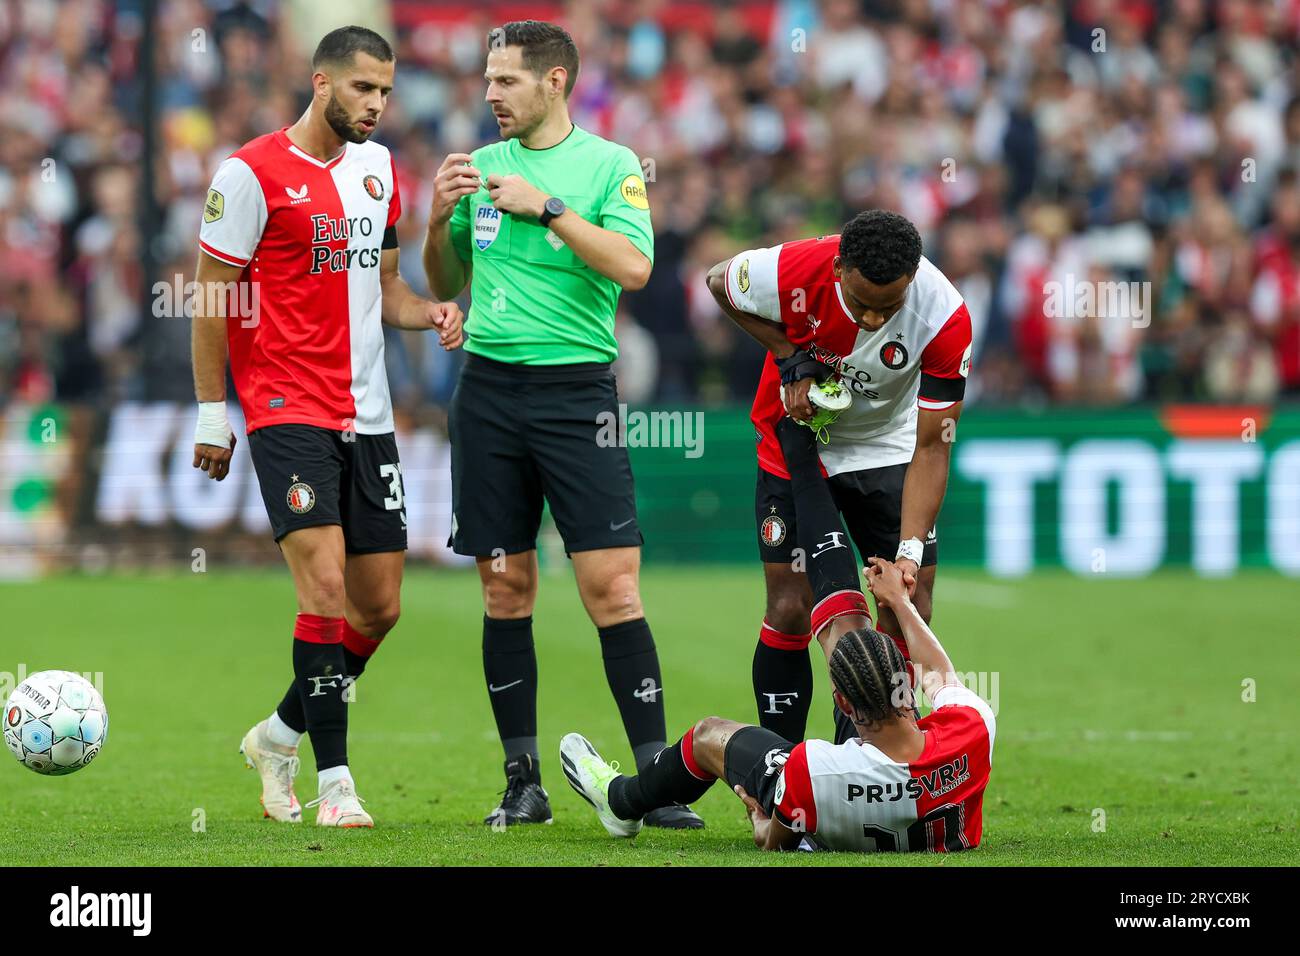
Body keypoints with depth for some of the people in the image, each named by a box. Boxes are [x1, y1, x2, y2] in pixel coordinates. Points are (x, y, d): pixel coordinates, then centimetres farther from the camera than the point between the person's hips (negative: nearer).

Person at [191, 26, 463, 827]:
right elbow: (213, 299, -5)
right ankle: (334, 782, -13)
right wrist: (212, 416, -6)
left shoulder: (377, 167, 12)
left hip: (367, 415, 7)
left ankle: (278, 737, 27)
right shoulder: (252, 173, -8)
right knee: (326, 587, -18)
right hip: (287, 410, -7)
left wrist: (427, 312, -1)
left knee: (379, 607, 7)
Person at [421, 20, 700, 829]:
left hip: (575, 389, -4)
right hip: (488, 389, 4)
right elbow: (445, 284, 20)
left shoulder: (611, 165, -1)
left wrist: (547, 206, -16)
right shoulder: (483, 166, 13)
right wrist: (440, 217, 2)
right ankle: (524, 783, 11)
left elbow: (634, 266, -15)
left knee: (612, 582, -10)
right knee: (505, 587, 4)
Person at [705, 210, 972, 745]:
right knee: (791, 612, -8)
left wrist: (910, 551, -33)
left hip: (887, 450, 1)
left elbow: (930, 448, -23)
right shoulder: (791, 273, -32)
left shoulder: (945, 318, -30)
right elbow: (720, 282, -6)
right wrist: (791, 359, -18)